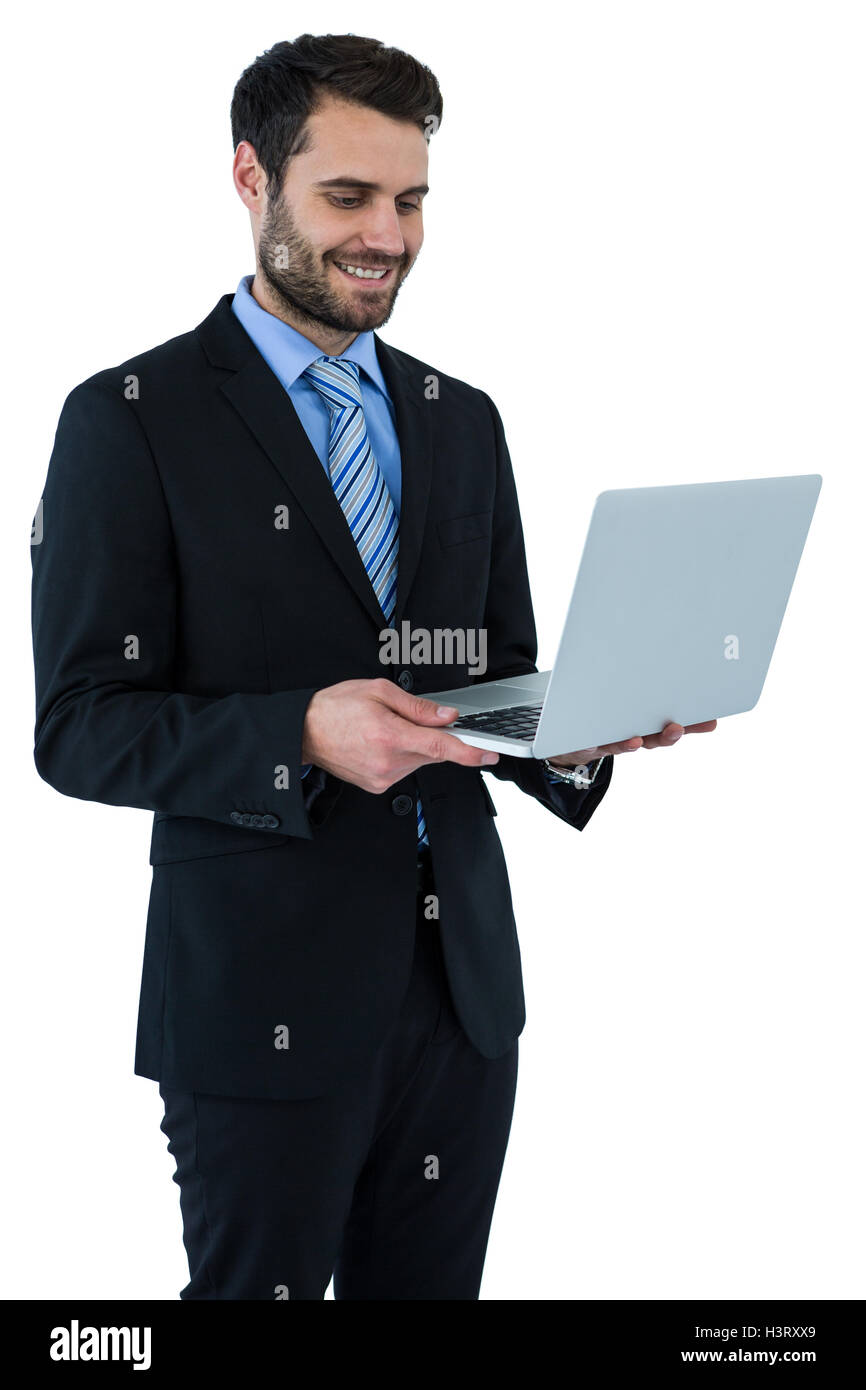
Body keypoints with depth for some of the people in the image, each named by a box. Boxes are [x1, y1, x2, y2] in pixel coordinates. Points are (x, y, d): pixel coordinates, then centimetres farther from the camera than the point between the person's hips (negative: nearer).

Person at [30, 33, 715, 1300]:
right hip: (264, 998, -5)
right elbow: (80, 728, -9)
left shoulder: (463, 422, 12)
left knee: (429, 1287, 14)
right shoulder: (132, 420, -5)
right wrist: (301, 734, -25)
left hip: (464, 983, 5)